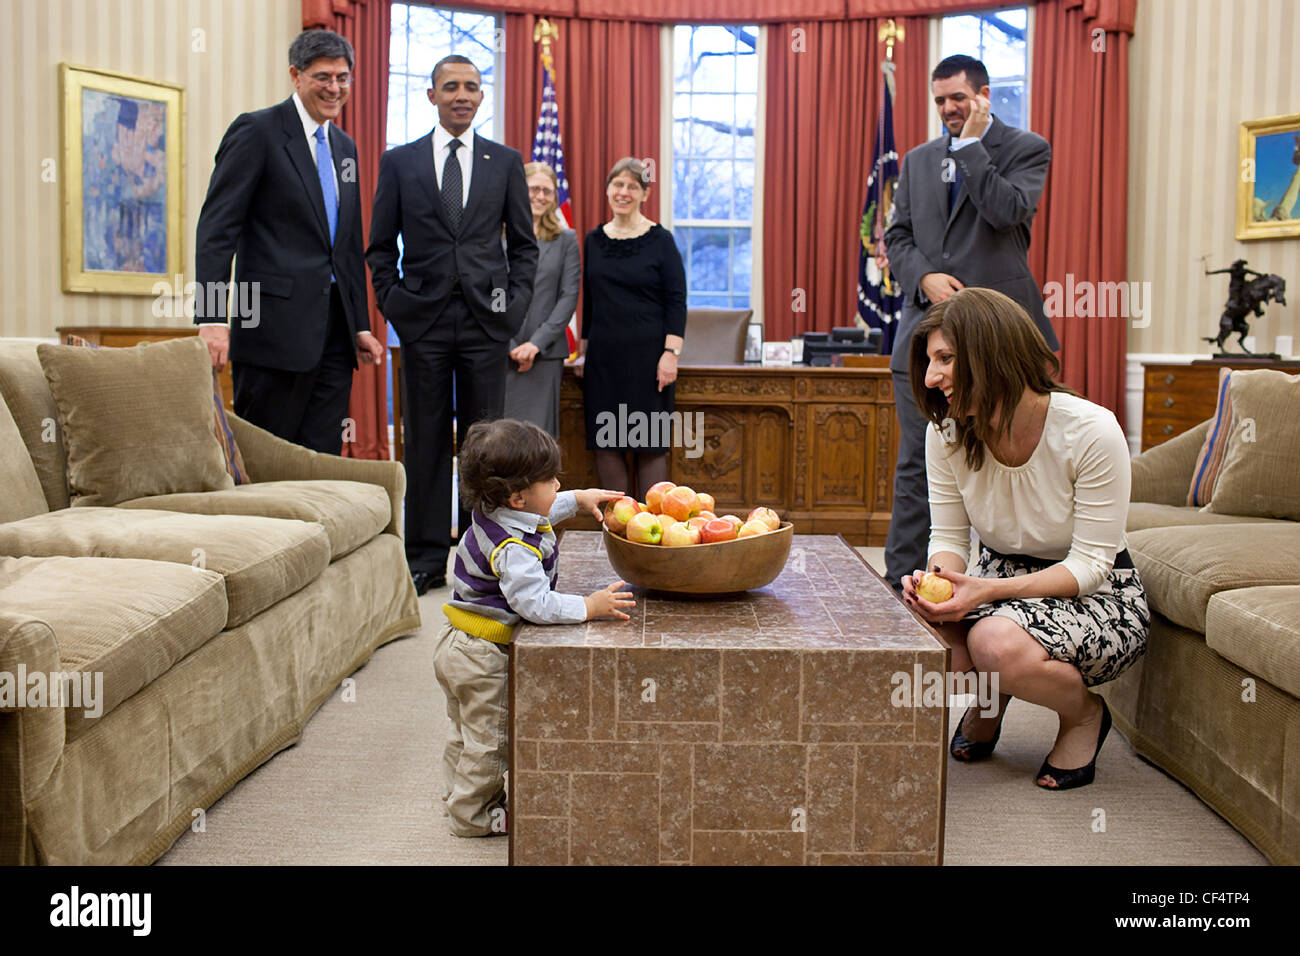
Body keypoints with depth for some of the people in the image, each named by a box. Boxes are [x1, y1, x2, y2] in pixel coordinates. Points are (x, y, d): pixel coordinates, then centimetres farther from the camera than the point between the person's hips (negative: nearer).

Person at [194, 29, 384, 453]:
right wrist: (212, 318, -18)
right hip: (278, 324, -7)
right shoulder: (256, 131, -4)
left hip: (334, 330, 7)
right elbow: (216, 228, -9)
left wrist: (361, 326, 18)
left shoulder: (344, 146, 18)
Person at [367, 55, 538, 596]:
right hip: (424, 321, 0)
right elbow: (380, 246, 10)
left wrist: (515, 303, 1)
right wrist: (393, 302, -1)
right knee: (426, 439, 3)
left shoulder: (506, 162, 9)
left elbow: (524, 244, 12)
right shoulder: (399, 162, 8)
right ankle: (427, 557, 10)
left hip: (486, 320, 0)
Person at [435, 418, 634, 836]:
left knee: (466, 734, 25)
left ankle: (457, 797, 40)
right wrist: (588, 606, -31)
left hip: (457, 645, 10)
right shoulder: (515, 547, -30)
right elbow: (534, 603, -34)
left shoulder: (493, 515, 1)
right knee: (489, 738, 7)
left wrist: (579, 499, 19)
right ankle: (473, 814, 20)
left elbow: (542, 512, 22)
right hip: (481, 658, -10)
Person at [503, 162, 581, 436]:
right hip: (499, 351, -1)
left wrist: (537, 343, -7)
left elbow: (569, 295, 3)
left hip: (545, 352, 1)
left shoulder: (566, 239, 10)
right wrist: (509, 347, -7)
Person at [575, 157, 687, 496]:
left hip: (646, 354, -4)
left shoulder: (660, 240, -2)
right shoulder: (593, 240, 9)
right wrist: (583, 352, 13)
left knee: (649, 445, 0)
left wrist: (671, 353, -13)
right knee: (604, 443, 4)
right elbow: (588, 300, 16)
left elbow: (676, 300, -5)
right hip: (603, 355, 4)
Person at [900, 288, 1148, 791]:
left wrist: (990, 589, -34)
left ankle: (1083, 714, 1)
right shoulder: (947, 432, -10)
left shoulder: (1091, 431, -24)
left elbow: (1089, 565, -20)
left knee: (998, 642, -35)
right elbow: (948, 537, -2)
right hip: (1003, 584, 5)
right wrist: (936, 579, -27)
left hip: (1099, 596, -4)